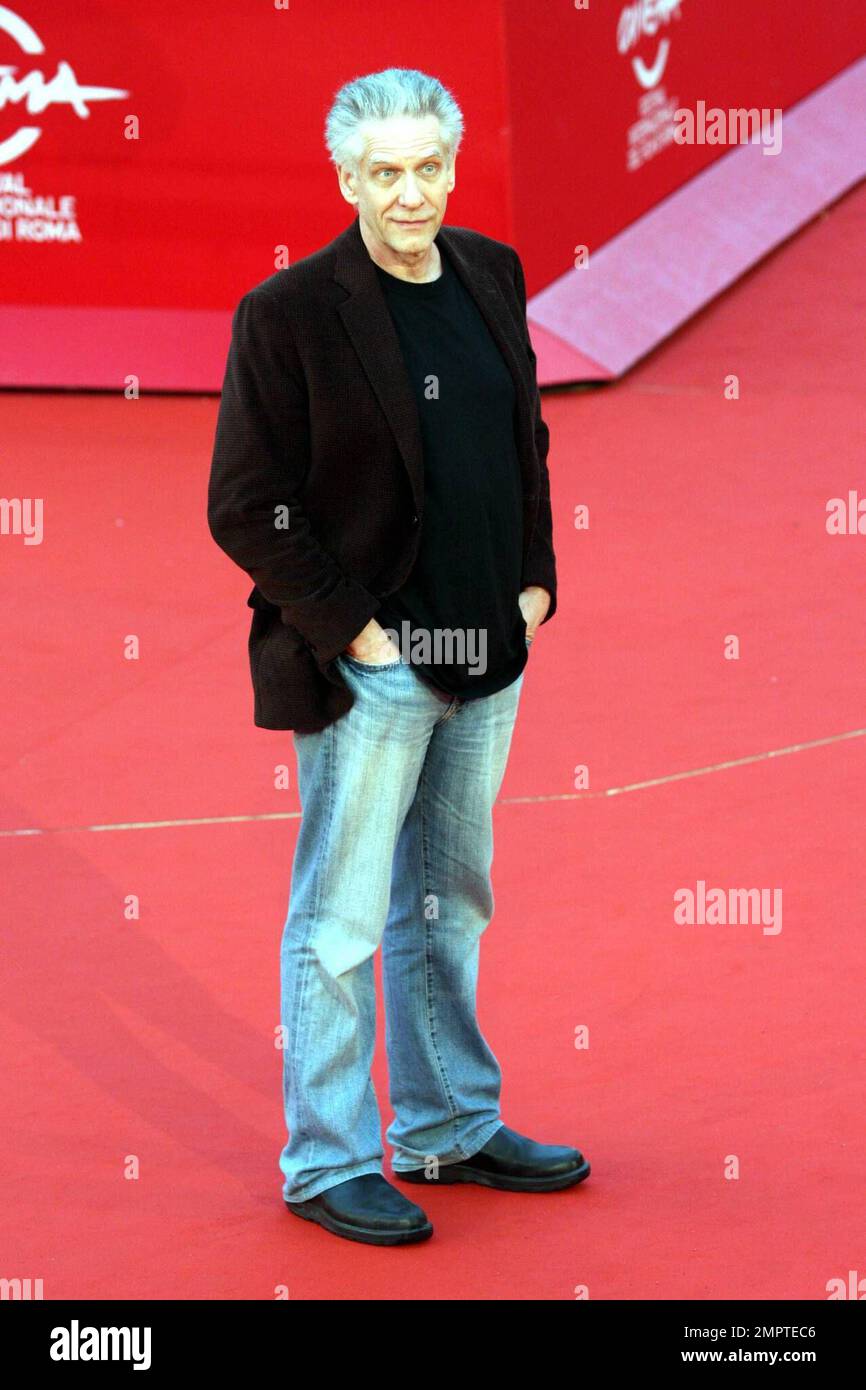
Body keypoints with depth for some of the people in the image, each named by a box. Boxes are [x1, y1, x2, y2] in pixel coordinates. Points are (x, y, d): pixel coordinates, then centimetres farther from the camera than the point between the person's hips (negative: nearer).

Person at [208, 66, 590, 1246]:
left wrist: (534, 578, 8)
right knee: (341, 925, 2)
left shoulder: (492, 275, 5)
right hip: (368, 664, -7)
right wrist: (348, 626, -14)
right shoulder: (290, 313, -14)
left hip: (487, 657, 7)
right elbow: (246, 509, -13)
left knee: (450, 904, 18)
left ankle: (450, 1129, 32)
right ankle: (327, 1165, 14)